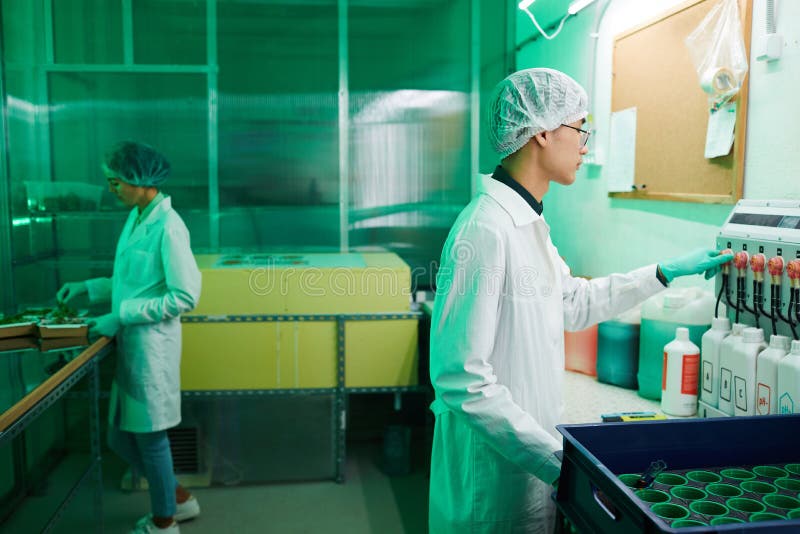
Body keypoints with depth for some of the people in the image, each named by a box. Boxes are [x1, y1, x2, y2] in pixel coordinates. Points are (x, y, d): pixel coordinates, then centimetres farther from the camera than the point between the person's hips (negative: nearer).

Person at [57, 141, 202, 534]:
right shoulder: (135, 217, 8)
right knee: (121, 438, 17)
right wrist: (88, 288, 10)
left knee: (149, 436, 8)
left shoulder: (167, 226, -18)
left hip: (151, 345, -8)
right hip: (129, 343, 8)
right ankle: (177, 498, 37)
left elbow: (185, 296, -21)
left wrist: (120, 315, -18)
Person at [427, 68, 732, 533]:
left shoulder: (526, 221, 7)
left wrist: (665, 273, 19)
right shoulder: (486, 230, -24)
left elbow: (573, 304, 20)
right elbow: (463, 378, -26)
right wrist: (555, 459, -23)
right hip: (495, 470, -9)